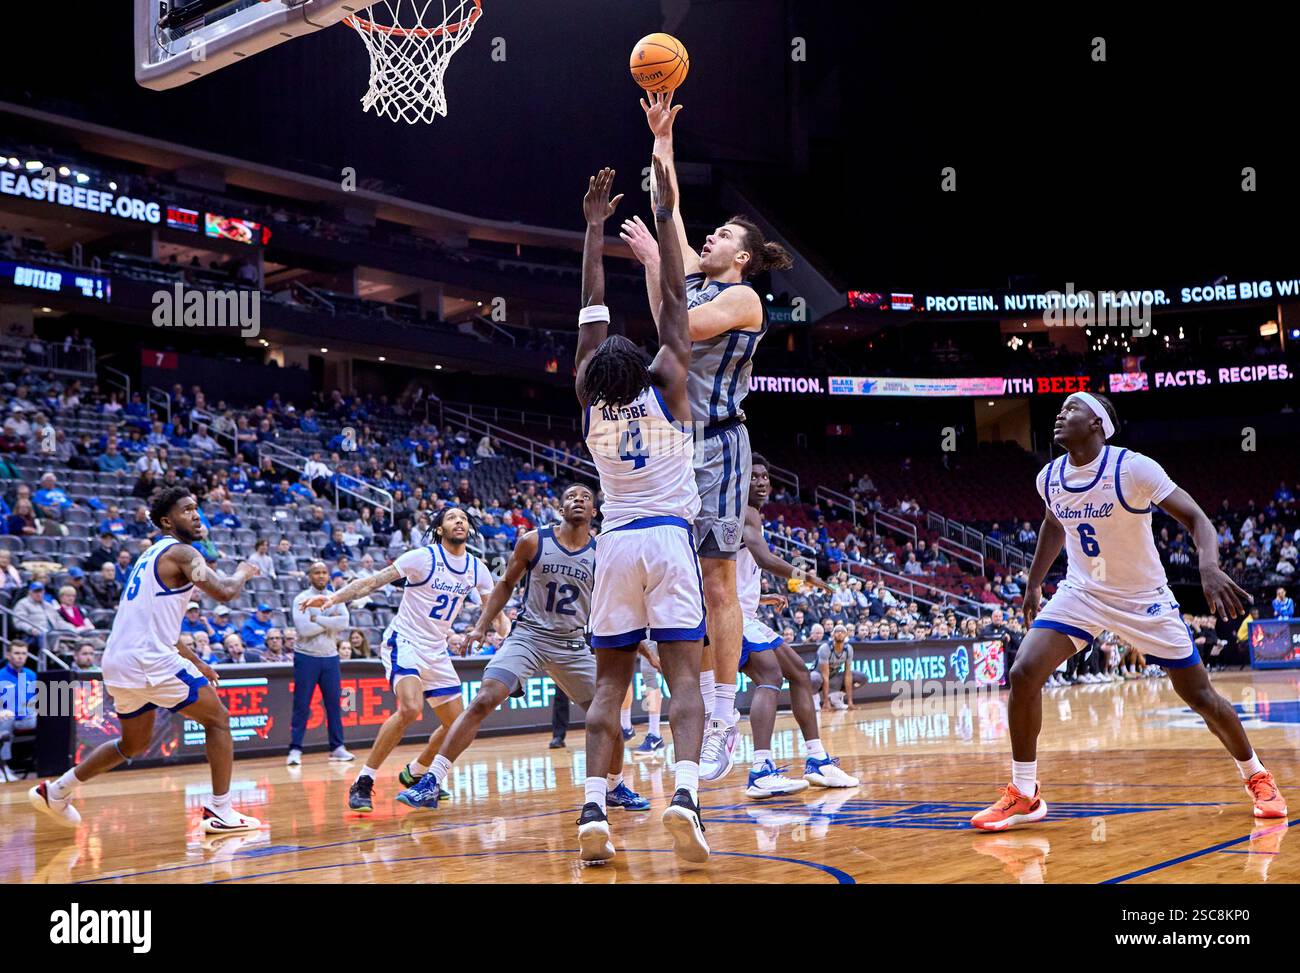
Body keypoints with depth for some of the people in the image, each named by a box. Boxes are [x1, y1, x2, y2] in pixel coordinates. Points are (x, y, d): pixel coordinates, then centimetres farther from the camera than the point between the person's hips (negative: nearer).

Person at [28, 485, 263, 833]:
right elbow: (224, 591, -19)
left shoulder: (152, 556, 23)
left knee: (135, 745, 27)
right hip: (150, 660, -9)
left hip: (119, 661, 9)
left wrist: (193, 661, 31)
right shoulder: (180, 552, -6)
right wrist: (243, 573, 3)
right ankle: (220, 812, -1)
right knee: (217, 719, 3)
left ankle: (56, 791, 28)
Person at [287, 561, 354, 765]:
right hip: (306, 657, -4)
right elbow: (304, 628, -20)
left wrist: (317, 619, -15)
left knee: (334, 703, 7)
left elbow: (343, 622, -11)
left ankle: (337, 747, 14)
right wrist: (330, 622, -12)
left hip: (330, 657, 4)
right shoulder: (301, 599, -5)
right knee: (302, 706, -3)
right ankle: (295, 750, 1)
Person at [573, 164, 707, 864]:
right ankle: (684, 796, -26)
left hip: (616, 543, 2)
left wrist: (595, 227, 16)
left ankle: (593, 811, -9)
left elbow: (593, 308, 10)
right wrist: (664, 218, 6)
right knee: (684, 677, -7)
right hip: (670, 540, -2)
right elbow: (673, 300, 3)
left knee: (609, 685, 4)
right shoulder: (666, 386, -2)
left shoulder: (590, 400, 4)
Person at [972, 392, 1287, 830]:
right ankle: (1024, 794, -4)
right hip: (1081, 594, 4)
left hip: (1144, 598, -3)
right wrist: (1033, 584, 20)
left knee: (1200, 696, 2)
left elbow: (1196, 518, -22)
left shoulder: (1134, 468, -21)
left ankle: (1257, 777, 29)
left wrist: (1209, 566, -41)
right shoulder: (1049, 477, -5)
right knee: (1024, 674, -16)